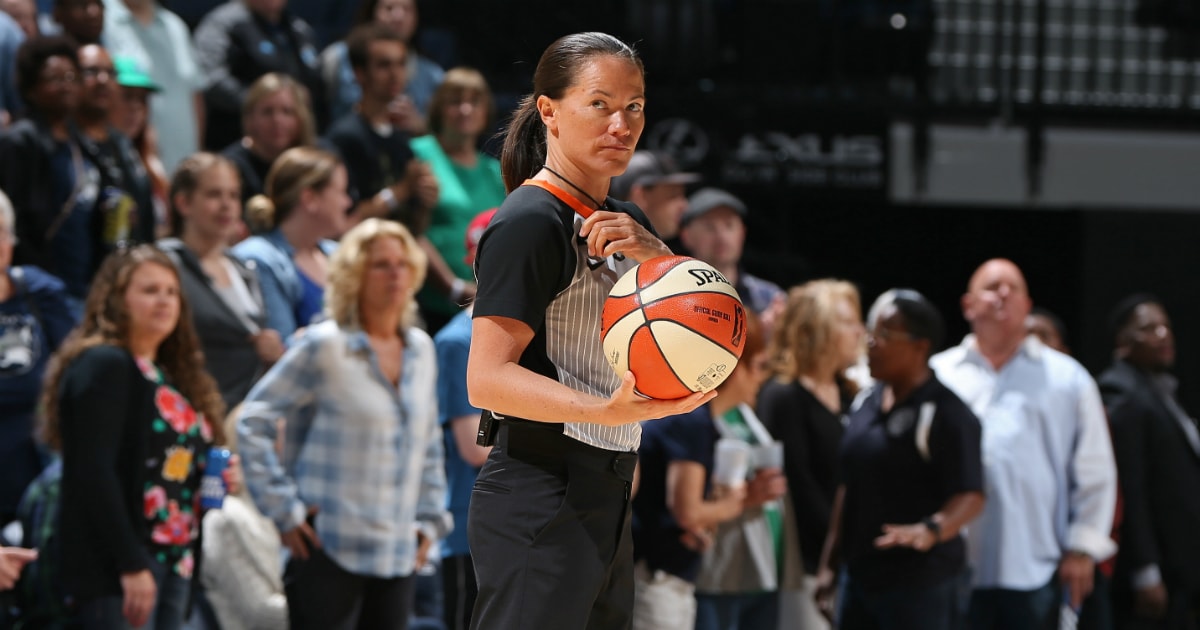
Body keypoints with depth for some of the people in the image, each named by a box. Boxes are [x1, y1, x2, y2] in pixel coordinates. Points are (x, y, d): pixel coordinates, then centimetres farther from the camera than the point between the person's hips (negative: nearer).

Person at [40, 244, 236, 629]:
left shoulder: (172, 375, 17)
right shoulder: (103, 367, -10)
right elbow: (93, 475, -18)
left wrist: (220, 474, 4)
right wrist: (130, 565, -23)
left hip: (174, 562, 9)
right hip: (116, 567, -9)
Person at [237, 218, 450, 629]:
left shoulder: (421, 349, 13)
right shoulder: (324, 348, -5)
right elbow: (254, 420, -5)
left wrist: (429, 518, 15)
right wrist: (283, 508, -8)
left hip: (399, 552, 6)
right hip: (331, 550, -6)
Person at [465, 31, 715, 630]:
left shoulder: (625, 224, 15)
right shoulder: (530, 222, -12)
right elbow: (487, 378, -20)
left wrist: (655, 256, -6)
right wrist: (606, 412, -34)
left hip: (605, 494, 9)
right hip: (539, 501, -9)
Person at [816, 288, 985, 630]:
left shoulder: (947, 414, -13)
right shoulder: (867, 403, 13)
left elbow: (970, 496, -20)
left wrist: (931, 530, -39)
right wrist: (829, 563, 19)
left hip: (920, 582, -9)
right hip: (861, 574, 9)